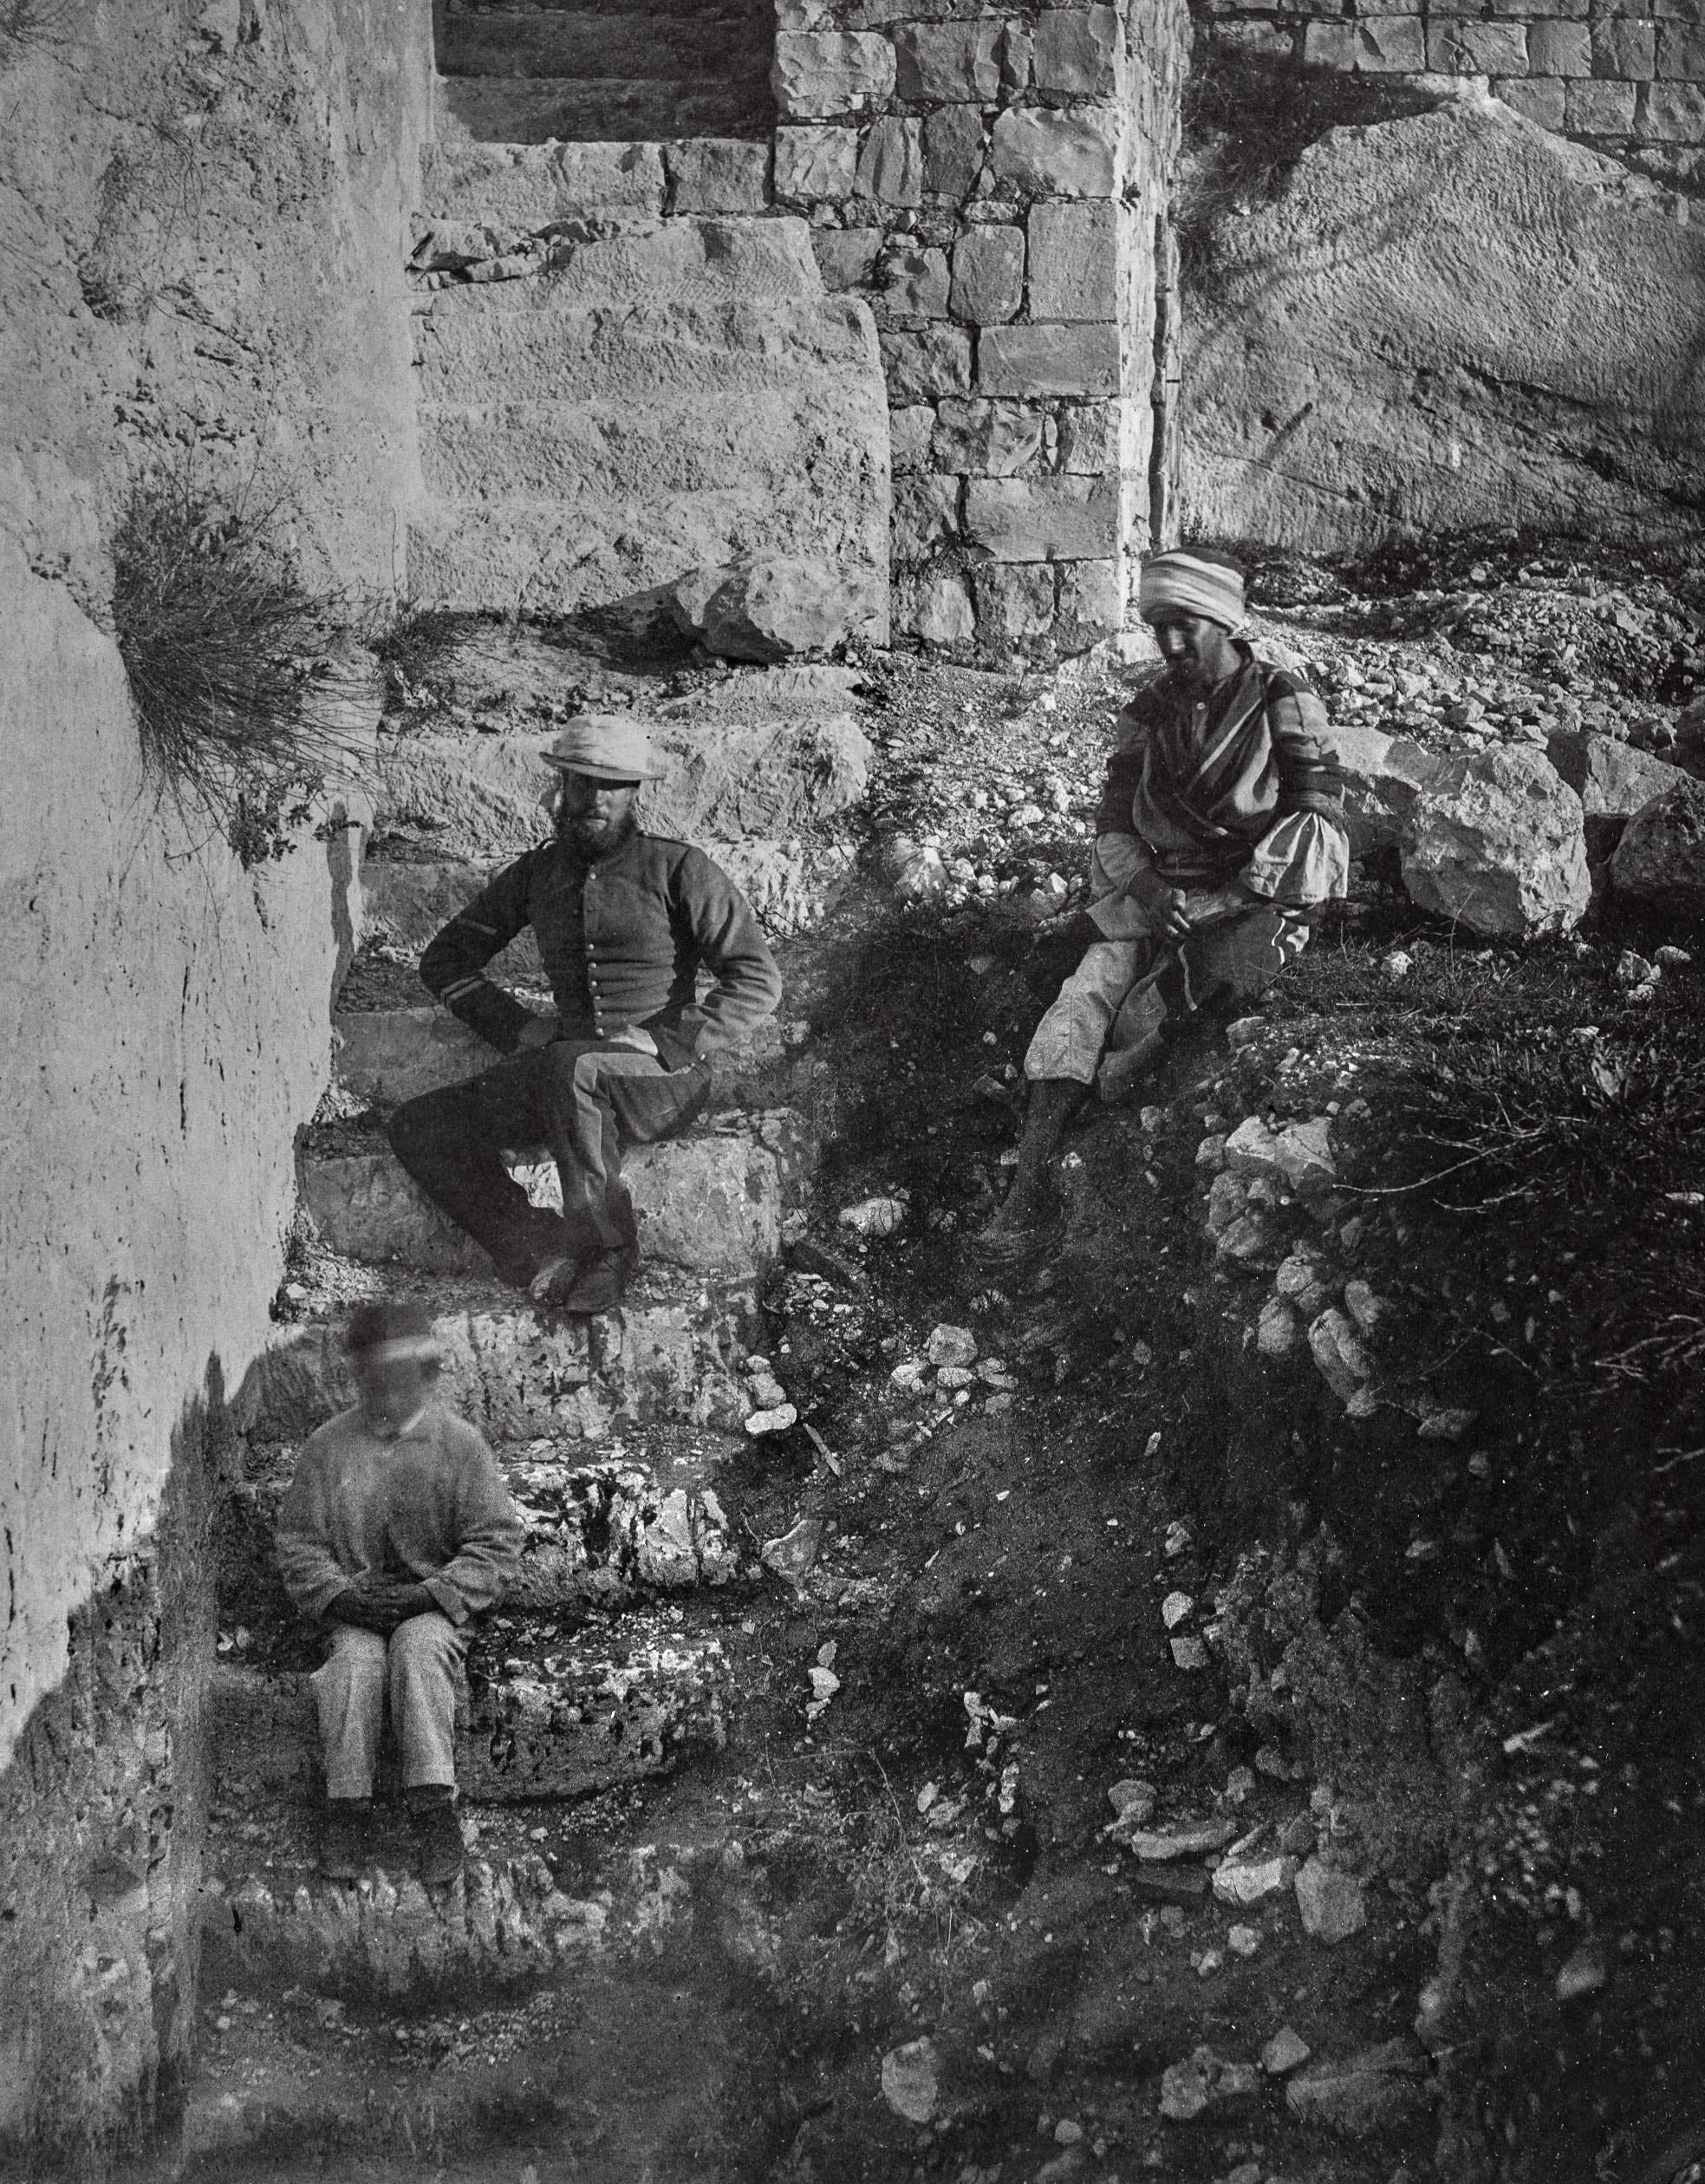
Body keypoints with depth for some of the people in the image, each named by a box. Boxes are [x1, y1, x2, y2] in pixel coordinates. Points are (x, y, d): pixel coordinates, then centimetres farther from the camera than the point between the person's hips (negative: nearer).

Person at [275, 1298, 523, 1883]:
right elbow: (298, 1542, 7)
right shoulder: (328, 1446, 7)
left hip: (435, 1607, -1)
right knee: (357, 1659, -32)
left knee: (417, 1648, -35)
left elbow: (496, 1540, -1)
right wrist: (341, 1596, -11)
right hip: (354, 1607, 1)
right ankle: (347, 1808, -30)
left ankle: (434, 1808, -39)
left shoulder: (459, 1444, 2)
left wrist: (434, 1593, -14)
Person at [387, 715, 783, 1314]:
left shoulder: (677, 869, -1)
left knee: (570, 1065, -39)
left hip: (664, 1080, -5)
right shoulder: (538, 872, 12)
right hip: (569, 1075, 5)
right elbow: (444, 959, 19)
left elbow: (758, 982, -5)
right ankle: (545, 1256, -26)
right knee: (417, 1128, -13)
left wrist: (665, 1041, -15)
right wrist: (518, 1026, 3)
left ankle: (607, 1244, -22)